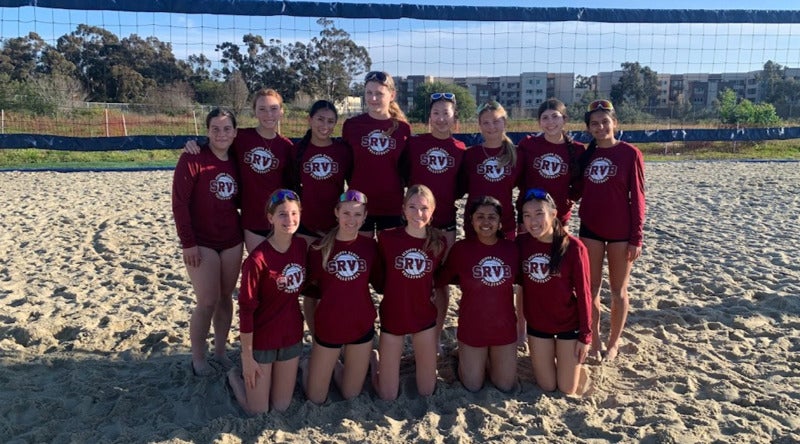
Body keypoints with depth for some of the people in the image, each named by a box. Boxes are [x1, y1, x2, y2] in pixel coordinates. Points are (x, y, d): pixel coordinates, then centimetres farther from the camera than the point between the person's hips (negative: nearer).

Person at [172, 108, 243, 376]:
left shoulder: (236, 161, 4)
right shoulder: (193, 159, -12)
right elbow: (179, 202, -14)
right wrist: (188, 243, -15)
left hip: (232, 241, 5)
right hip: (202, 243, -5)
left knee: (226, 298, 12)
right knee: (208, 302, -3)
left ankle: (220, 351, 28)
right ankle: (198, 359, 16)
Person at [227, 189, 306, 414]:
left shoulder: (302, 247, -6)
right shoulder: (257, 259, -24)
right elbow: (246, 310, -18)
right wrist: (246, 357, -13)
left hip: (292, 336, 5)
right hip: (261, 340, -5)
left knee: (281, 406, 15)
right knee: (257, 410, 8)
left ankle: (270, 376, 42)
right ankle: (235, 376, 34)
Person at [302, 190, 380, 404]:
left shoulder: (370, 246, -5)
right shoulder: (320, 248, -10)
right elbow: (310, 294, -2)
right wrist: (313, 331, 2)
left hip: (362, 327, 2)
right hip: (327, 328, -2)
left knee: (351, 394, 15)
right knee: (316, 398, 10)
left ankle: (335, 366, 43)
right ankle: (312, 364, 38)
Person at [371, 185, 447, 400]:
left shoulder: (439, 242, -7)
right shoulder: (387, 237, -15)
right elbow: (378, 275, -2)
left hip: (425, 317, 2)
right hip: (392, 316, -2)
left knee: (427, 391, 12)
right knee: (387, 395, 7)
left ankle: (419, 357, 40)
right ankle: (376, 360, 35)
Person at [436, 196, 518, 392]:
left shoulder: (511, 248, -7)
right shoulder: (461, 248, -14)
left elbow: (518, 279, 3)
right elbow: (441, 279, -6)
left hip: (504, 327, 2)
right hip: (472, 328, -2)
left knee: (506, 386, 14)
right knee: (473, 386, 11)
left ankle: (489, 358, 40)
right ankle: (464, 359, 39)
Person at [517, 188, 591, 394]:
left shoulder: (573, 247, -20)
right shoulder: (521, 243, -11)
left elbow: (583, 293, -14)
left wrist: (585, 335, -10)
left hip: (569, 325, -2)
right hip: (537, 324, 2)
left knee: (567, 390, 9)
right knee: (547, 387, 12)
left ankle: (570, 360, 38)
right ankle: (542, 359, 41)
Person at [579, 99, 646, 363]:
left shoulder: (630, 153, -7)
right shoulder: (586, 154, 5)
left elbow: (637, 197, -8)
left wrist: (636, 237, -10)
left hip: (620, 231, -3)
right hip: (590, 229, 4)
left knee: (618, 289, 10)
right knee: (591, 288, 9)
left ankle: (614, 343, 25)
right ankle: (594, 343, 22)